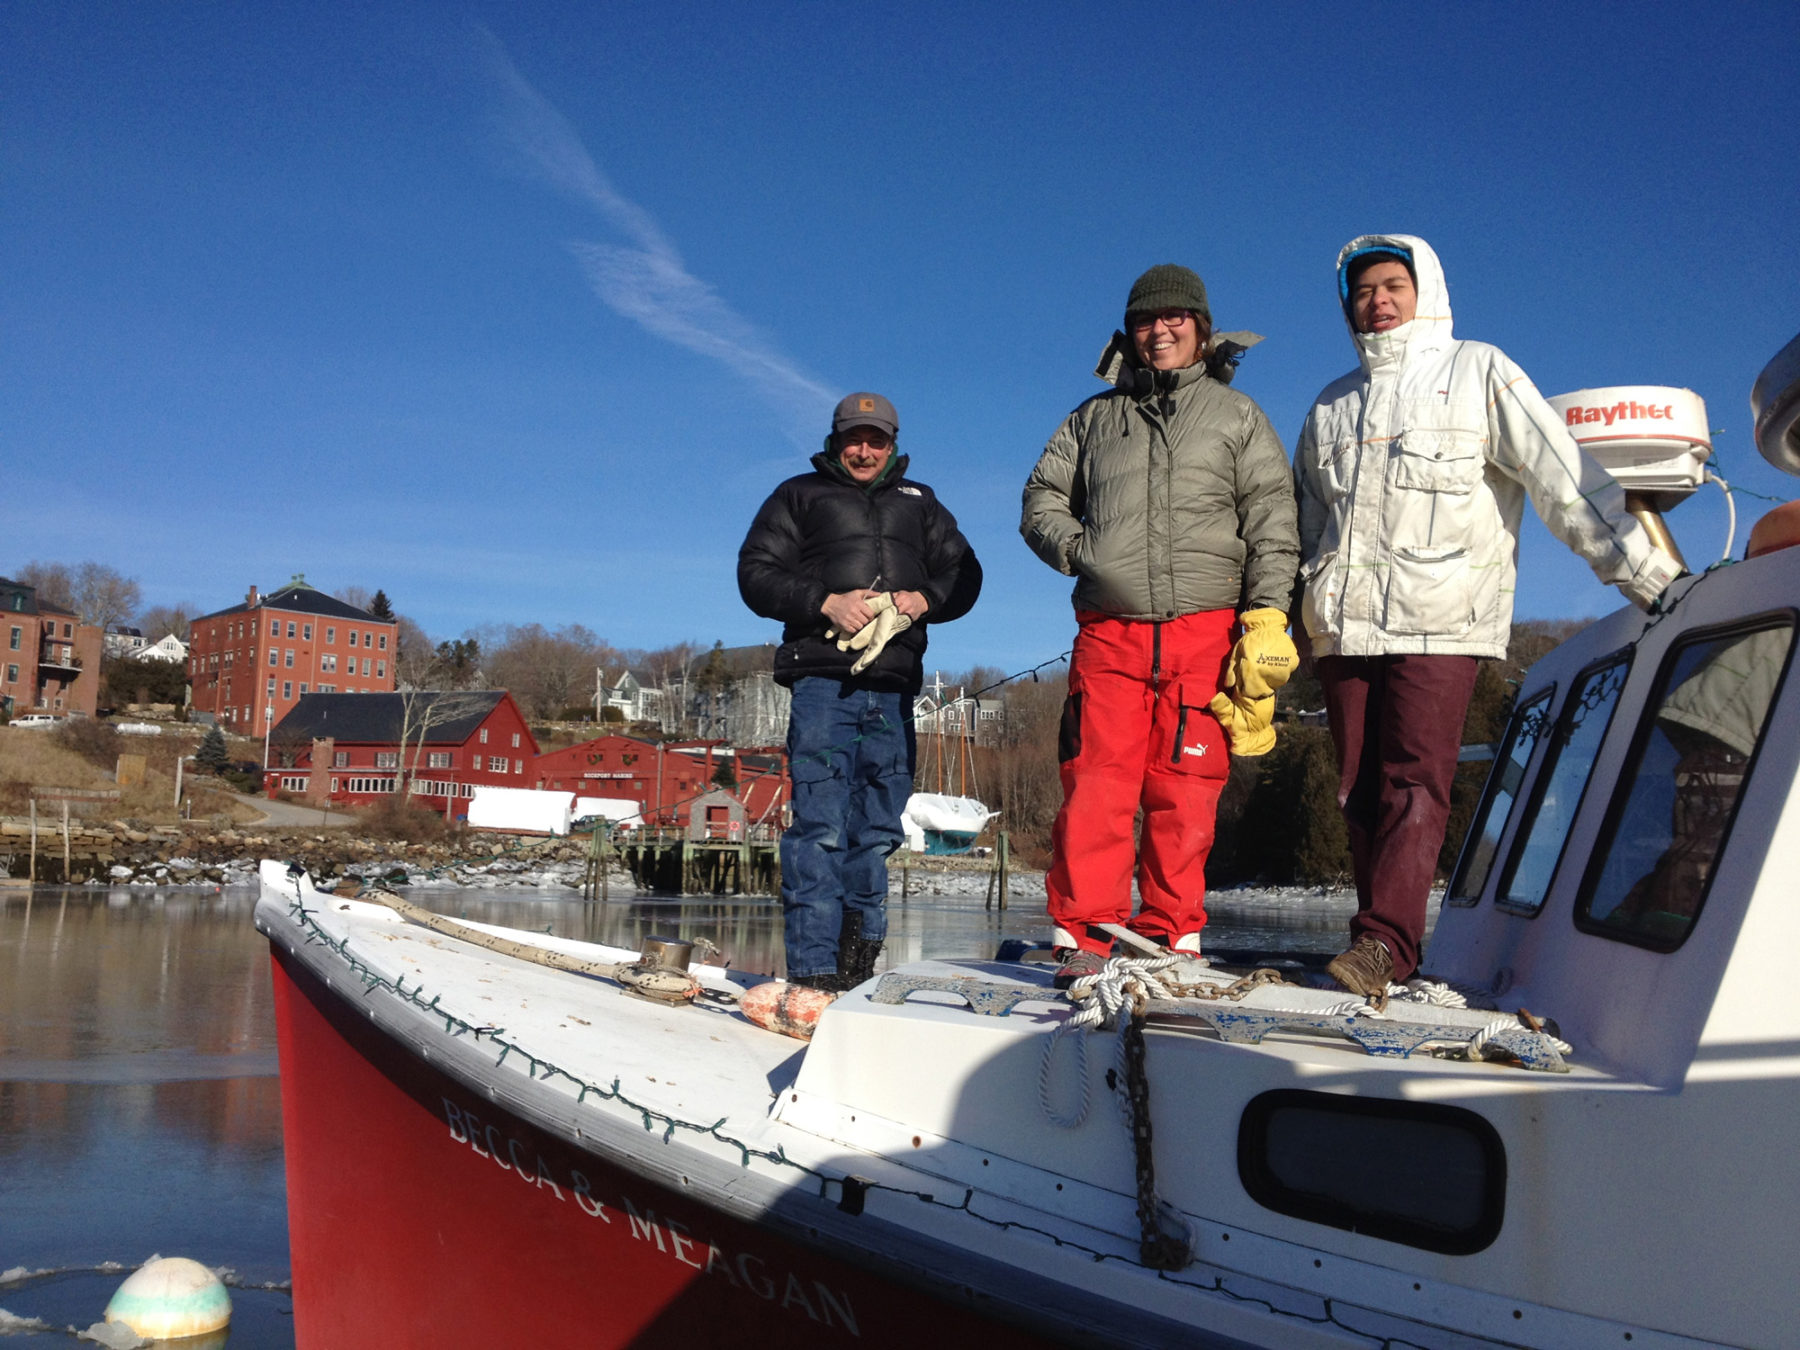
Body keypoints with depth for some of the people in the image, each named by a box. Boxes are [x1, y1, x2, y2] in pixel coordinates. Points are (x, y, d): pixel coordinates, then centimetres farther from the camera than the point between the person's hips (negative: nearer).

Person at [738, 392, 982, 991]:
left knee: (878, 827, 3)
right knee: (821, 823, -11)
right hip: (823, 677, -3)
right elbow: (756, 572, 6)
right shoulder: (800, 496, 17)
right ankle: (814, 969, -11)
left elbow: (963, 575, 17)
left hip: (894, 684, 3)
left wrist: (923, 600, -5)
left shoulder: (919, 503, 26)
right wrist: (826, 603, -10)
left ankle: (858, 942, 15)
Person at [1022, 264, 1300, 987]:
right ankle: (1085, 935, -1)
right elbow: (1042, 498, 22)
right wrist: (1077, 550, 0)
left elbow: (1272, 523, 7)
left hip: (1205, 634, -1)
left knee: (1185, 794, -2)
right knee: (1097, 785, -8)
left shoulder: (1236, 416, 15)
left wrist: (1267, 616, -5)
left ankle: (1170, 938, 8)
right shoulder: (1094, 418, 20)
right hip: (1109, 634, 1)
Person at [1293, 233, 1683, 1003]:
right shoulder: (1331, 407, 21)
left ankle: (1382, 942, -19)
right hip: (1342, 625, 5)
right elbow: (1302, 526, 28)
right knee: (1361, 790, 2)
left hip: (1438, 621, -5)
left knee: (1414, 784, -15)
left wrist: (1653, 577, -6)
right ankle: (1385, 951, 6)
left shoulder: (1478, 374, 6)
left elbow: (1564, 478, -1)